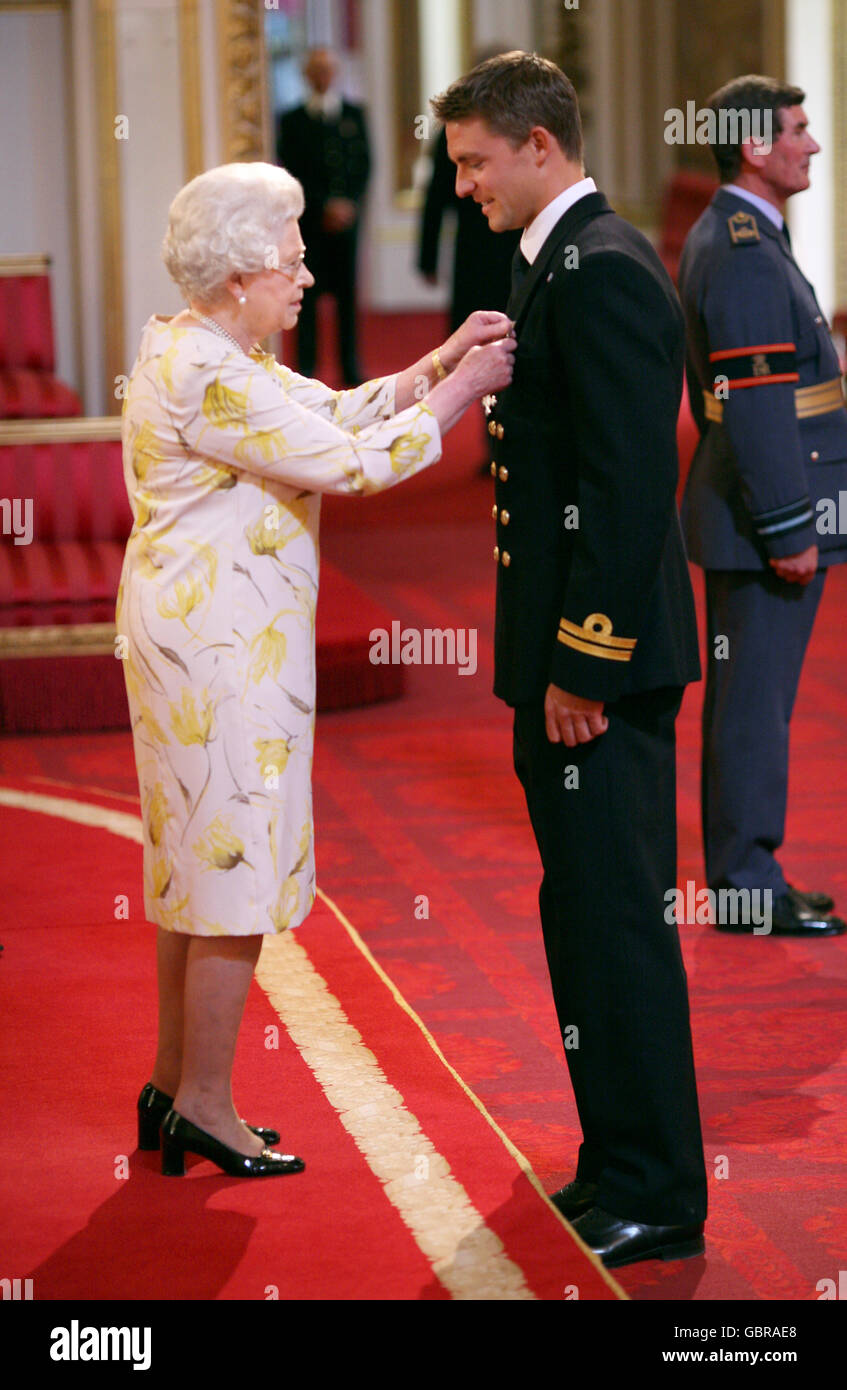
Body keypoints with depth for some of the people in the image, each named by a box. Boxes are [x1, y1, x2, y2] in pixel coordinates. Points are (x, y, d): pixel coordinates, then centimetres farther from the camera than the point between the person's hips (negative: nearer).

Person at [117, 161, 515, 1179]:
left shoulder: (200, 346, 11)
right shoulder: (209, 380, -21)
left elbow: (332, 414, 13)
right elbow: (352, 462, -20)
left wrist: (437, 364, 4)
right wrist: (460, 391, -11)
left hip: (197, 633, 11)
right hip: (224, 644, -11)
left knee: (199, 856, 16)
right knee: (237, 861, -3)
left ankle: (173, 1087, 25)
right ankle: (206, 1106, 5)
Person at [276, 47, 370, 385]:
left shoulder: (354, 114, 10)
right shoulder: (293, 120, 4)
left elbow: (364, 164, 7)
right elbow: (292, 172, -1)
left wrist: (350, 203, -8)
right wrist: (324, 207, -10)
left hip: (346, 217, 2)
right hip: (309, 219, -2)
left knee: (347, 294, 3)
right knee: (307, 295, -2)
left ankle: (351, 369, 7)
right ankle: (306, 368, 0)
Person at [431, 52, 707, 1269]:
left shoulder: (602, 270, -16)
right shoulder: (563, 264, 15)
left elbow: (632, 485, -22)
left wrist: (585, 665, -21)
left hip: (599, 659, -10)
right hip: (572, 654, 10)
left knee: (615, 917, -5)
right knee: (593, 915, 15)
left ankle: (653, 1198, 3)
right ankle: (629, 1166, 25)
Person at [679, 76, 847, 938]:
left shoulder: (719, 238, 15)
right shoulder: (746, 255, -19)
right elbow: (757, 405, -22)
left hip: (743, 512, 11)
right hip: (766, 521, -11)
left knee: (750, 699, 14)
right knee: (754, 702, -4)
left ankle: (742, 875, 22)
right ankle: (749, 886, 3)